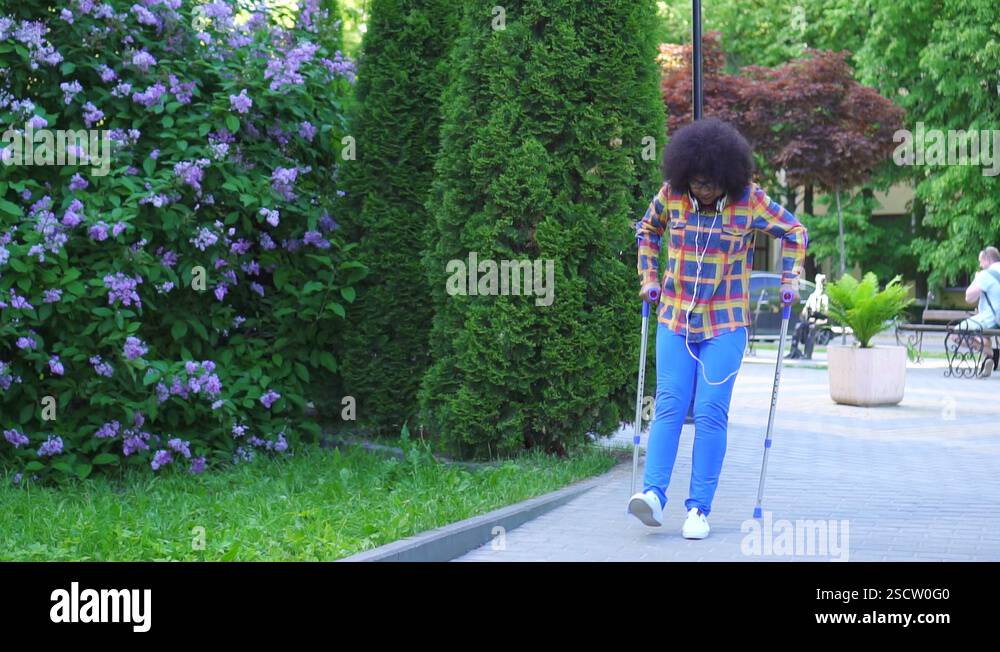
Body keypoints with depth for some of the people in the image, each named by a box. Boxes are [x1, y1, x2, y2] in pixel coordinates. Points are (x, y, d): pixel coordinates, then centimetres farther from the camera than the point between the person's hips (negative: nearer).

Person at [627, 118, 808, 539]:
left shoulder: (750, 201, -8)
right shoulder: (670, 195, -2)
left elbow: (795, 232, 8)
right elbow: (647, 230, 19)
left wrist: (790, 280, 4)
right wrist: (649, 277, 12)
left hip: (726, 322, -2)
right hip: (675, 318, 2)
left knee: (711, 411, -6)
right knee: (669, 403, -8)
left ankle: (699, 508, -3)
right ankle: (653, 493, -15)